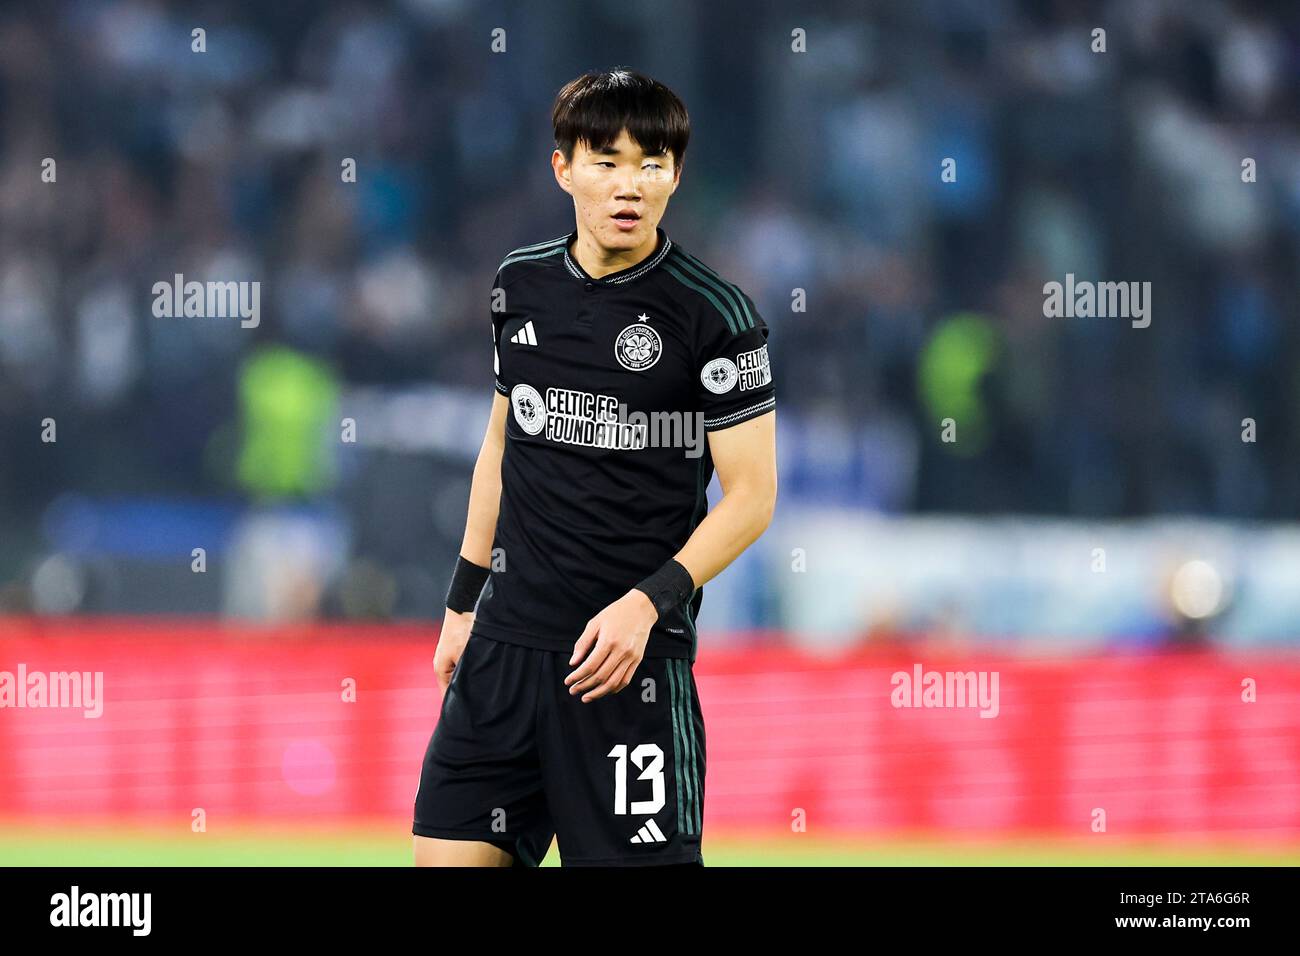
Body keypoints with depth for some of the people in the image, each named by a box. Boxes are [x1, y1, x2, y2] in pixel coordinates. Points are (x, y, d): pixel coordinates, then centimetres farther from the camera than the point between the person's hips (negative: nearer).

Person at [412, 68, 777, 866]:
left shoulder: (715, 314, -8)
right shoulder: (521, 285, 8)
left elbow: (751, 495, -8)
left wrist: (648, 603, -20)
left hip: (630, 657, -5)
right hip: (506, 642, 5)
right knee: (447, 852, 1)